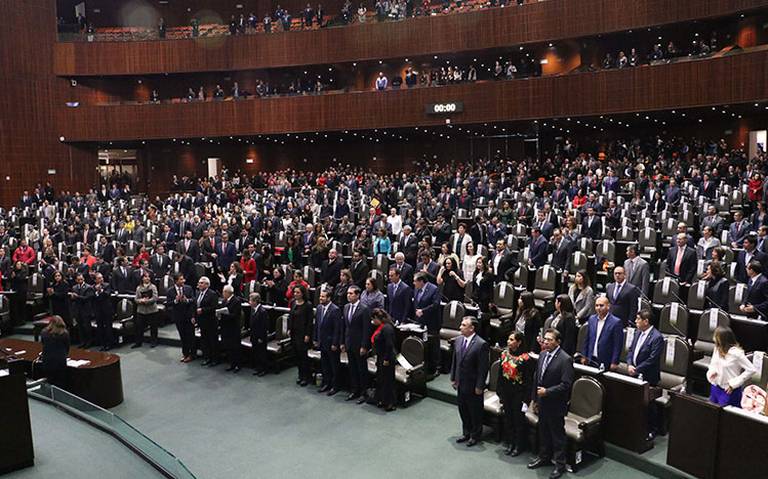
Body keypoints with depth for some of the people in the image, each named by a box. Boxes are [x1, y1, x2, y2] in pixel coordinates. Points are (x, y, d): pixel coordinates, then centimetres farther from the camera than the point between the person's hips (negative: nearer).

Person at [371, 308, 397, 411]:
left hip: (386, 359, -10)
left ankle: (390, 404, 10)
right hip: (380, 358, 10)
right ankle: (381, 400, 30)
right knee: (380, 379, 18)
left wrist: (386, 359, -21)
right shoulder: (380, 327, 10)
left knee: (387, 380, 0)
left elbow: (389, 345, -24)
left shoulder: (387, 328, -21)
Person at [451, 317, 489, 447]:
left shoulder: (481, 344, -20)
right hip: (461, 383, 7)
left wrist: (479, 386, -16)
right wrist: (453, 378, 10)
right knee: (463, 409, 19)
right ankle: (466, 433, 38)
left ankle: (475, 436, 29)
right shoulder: (459, 340, 1)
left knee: (475, 411, 11)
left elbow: (483, 367, -18)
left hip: (473, 385, -7)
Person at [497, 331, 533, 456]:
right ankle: (510, 443, 31)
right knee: (508, 417, 15)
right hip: (506, 392, 5)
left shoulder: (525, 358, -17)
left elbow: (529, 380, -13)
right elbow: (500, 374, 7)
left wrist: (526, 398, -14)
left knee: (519, 419, 8)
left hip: (519, 393, -5)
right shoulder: (504, 354, 1)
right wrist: (499, 393, 9)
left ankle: (519, 445, 24)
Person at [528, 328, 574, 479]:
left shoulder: (565, 359, -20)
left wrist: (547, 391, -23)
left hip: (556, 404, -7)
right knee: (543, 431, 22)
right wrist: (534, 399, 11)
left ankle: (560, 464, 23)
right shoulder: (543, 354, 3)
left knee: (557, 434, 8)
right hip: (542, 402, 7)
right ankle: (543, 457, 40)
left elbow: (566, 385, -22)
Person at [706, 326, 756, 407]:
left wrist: (734, 384, -17)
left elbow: (751, 370, -19)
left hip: (729, 390, -6)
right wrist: (711, 372, -10)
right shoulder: (717, 348, -4)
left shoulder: (736, 353, -22)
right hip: (715, 387, 6)